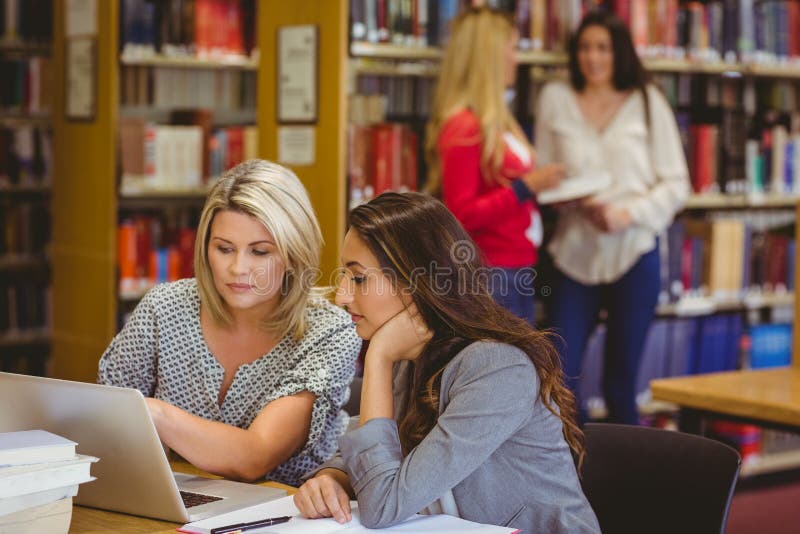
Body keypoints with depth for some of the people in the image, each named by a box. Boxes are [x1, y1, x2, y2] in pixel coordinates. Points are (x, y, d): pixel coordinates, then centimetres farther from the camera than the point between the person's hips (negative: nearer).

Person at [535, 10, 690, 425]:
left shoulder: (647, 103, 5)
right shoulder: (555, 99, 9)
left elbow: (676, 184, 3)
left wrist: (628, 214, -12)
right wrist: (579, 202, -11)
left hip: (633, 254, -1)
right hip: (575, 253, 1)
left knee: (621, 383, 5)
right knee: (559, 378, -2)